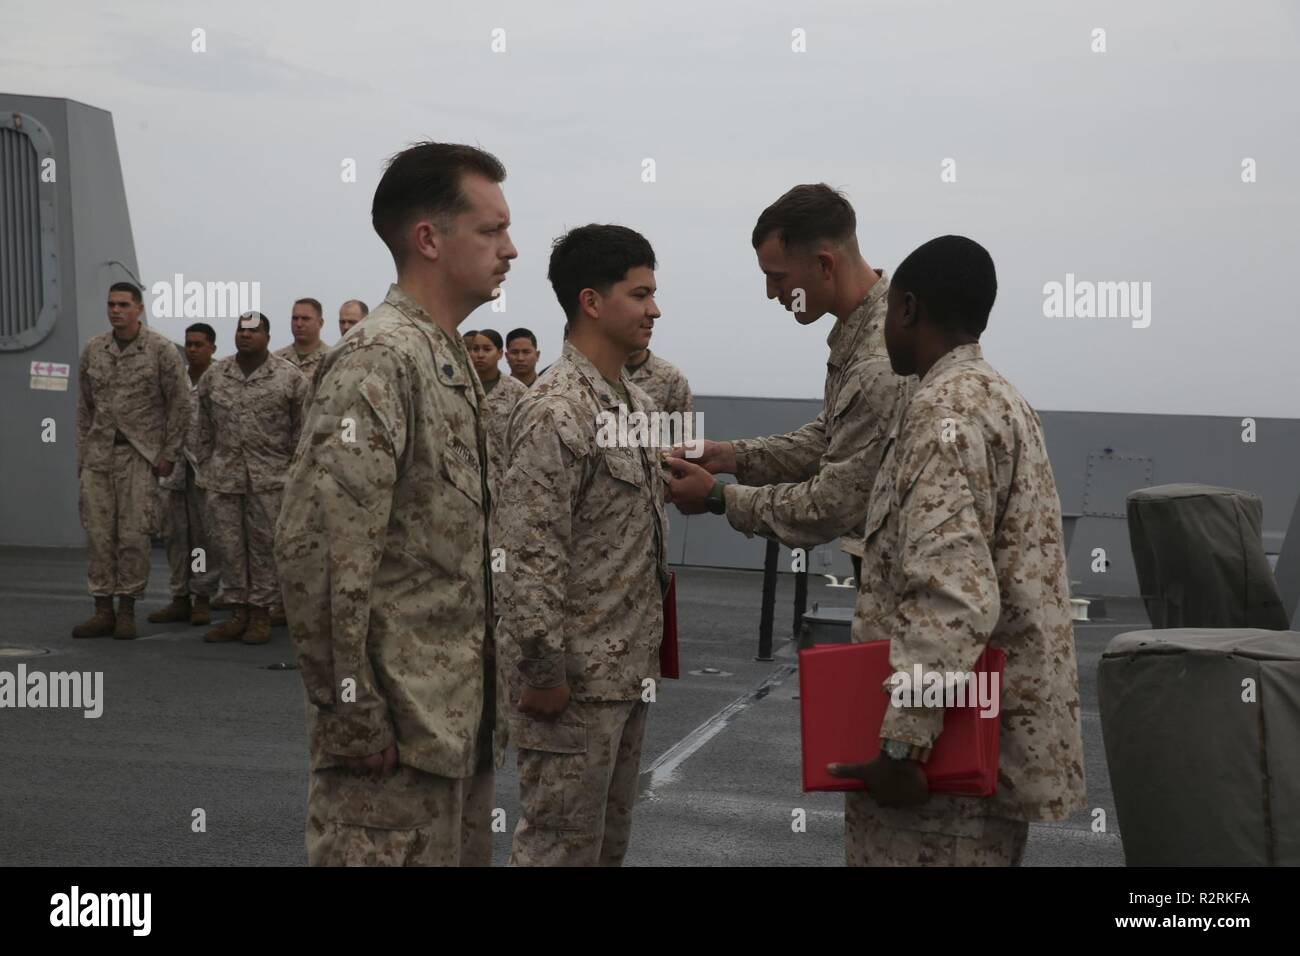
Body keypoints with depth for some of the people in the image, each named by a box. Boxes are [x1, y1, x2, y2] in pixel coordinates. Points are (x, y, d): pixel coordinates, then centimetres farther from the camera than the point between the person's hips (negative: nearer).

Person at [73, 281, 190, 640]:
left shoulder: (161, 349, -4)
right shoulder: (92, 350, 9)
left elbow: (180, 404, -2)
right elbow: (84, 407, 14)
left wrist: (169, 453, -6)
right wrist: (81, 455, 10)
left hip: (140, 454, -4)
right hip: (98, 453, 4)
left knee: (134, 535, -3)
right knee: (98, 534, 2)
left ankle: (127, 610, 7)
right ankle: (103, 610, 10)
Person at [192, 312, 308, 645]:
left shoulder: (290, 377, -2)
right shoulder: (213, 377, 8)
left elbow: (302, 429, 1)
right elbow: (204, 429, 13)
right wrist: (204, 469, 9)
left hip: (271, 477, -3)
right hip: (223, 476, 3)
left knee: (264, 545, 1)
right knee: (228, 545, 6)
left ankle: (261, 614, 11)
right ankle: (238, 613, 17)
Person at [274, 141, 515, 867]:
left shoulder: (452, 360, 13)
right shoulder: (380, 359, -16)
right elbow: (317, 548, -23)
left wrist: (481, 698, 18)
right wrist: (351, 714, -20)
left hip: (458, 717, 9)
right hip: (400, 725, -9)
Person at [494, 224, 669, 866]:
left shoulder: (636, 402, 11)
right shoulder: (554, 413, -19)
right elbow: (528, 561, -22)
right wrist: (542, 672, -21)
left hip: (628, 669, 9)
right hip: (576, 676, -9)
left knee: (609, 838, 18)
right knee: (562, 844, 1)